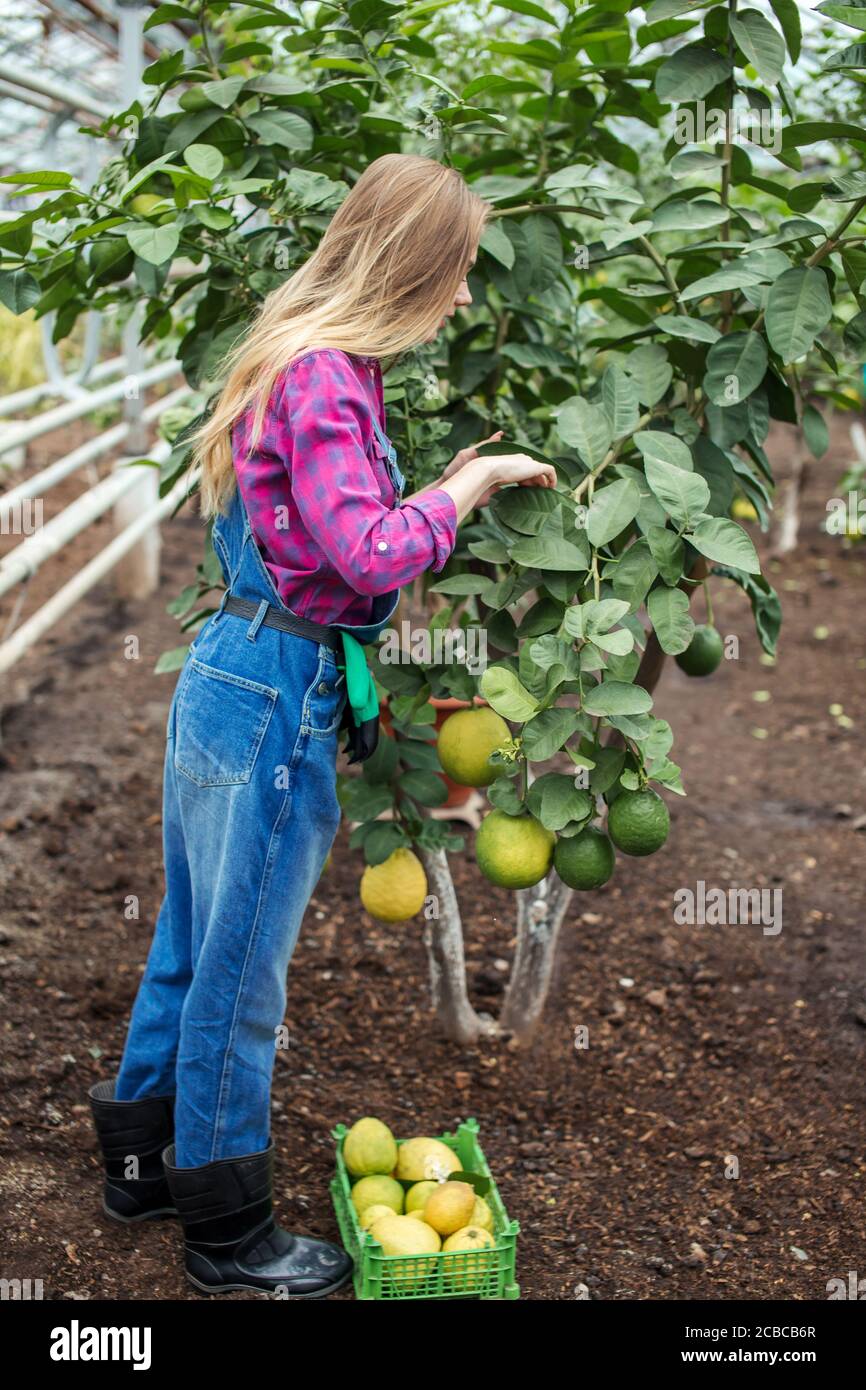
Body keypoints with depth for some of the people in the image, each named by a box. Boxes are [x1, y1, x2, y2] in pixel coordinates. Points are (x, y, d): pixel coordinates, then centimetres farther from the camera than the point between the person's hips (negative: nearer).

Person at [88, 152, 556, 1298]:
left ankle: (143, 1161, 38)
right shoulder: (326, 379, -19)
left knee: (195, 942, 21)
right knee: (242, 965, 4)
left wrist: (443, 490, 10)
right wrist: (471, 484, -12)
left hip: (232, 677, 10)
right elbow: (372, 558, -25)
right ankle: (229, 1231, 21)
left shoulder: (309, 364, 12)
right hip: (275, 697, -10)